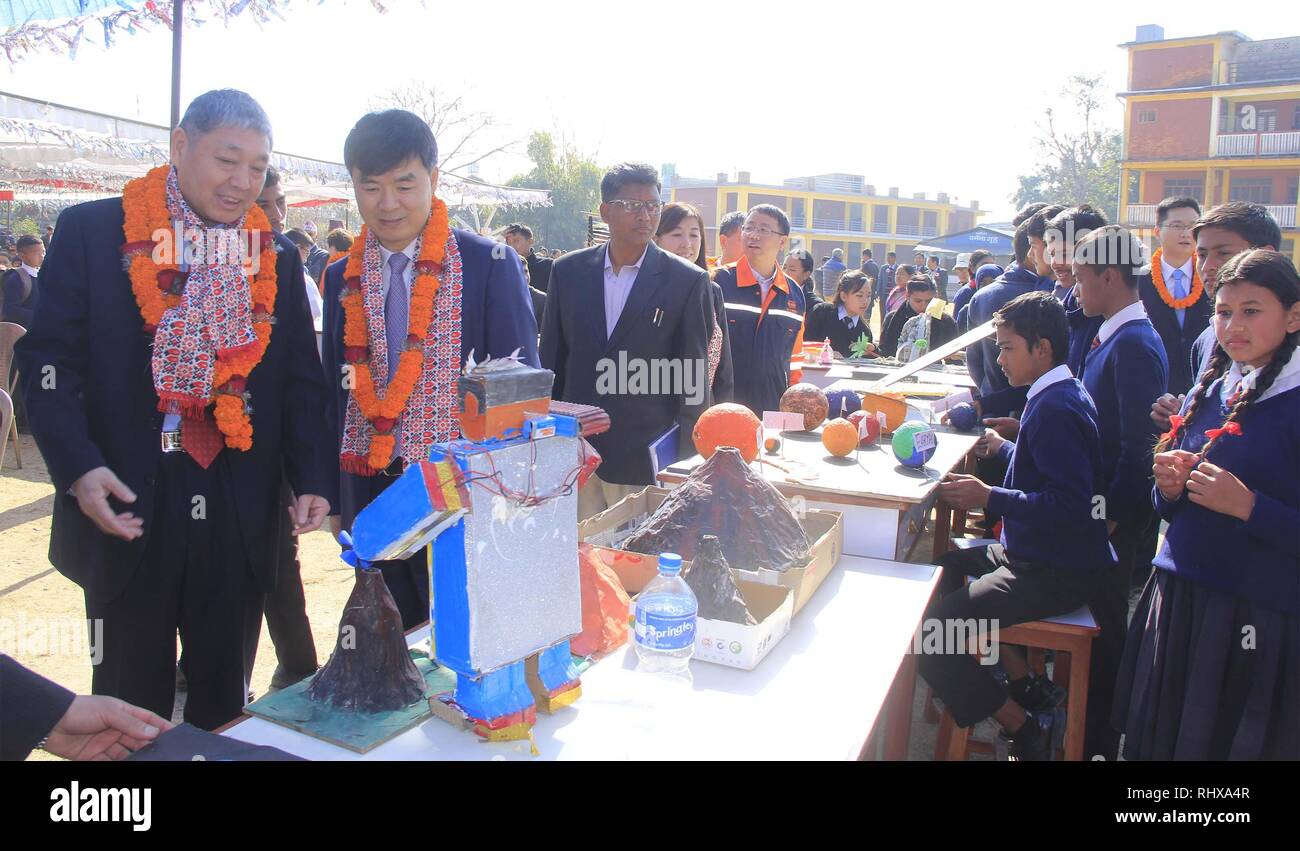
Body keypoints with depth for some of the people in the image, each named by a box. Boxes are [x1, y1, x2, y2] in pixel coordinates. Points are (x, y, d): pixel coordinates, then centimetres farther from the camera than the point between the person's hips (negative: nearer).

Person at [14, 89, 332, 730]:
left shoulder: (276, 257, 8)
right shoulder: (92, 231, -1)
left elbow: (301, 381, 9)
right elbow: (47, 358, -3)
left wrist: (310, 478, -3)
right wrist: (78, 466, -17)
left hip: (241, 524, 3)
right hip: (126, 513, -2)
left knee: (224, 705, 14)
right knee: (132, 709, 12)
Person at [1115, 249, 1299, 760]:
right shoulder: (1207, 392, 9)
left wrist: (1247, 505, -24)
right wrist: (1170, 488, -4)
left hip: (1258, 621, -6)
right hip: (1178, 602, 6)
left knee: (1227, 743, 7)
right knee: (1160, 741, 14)